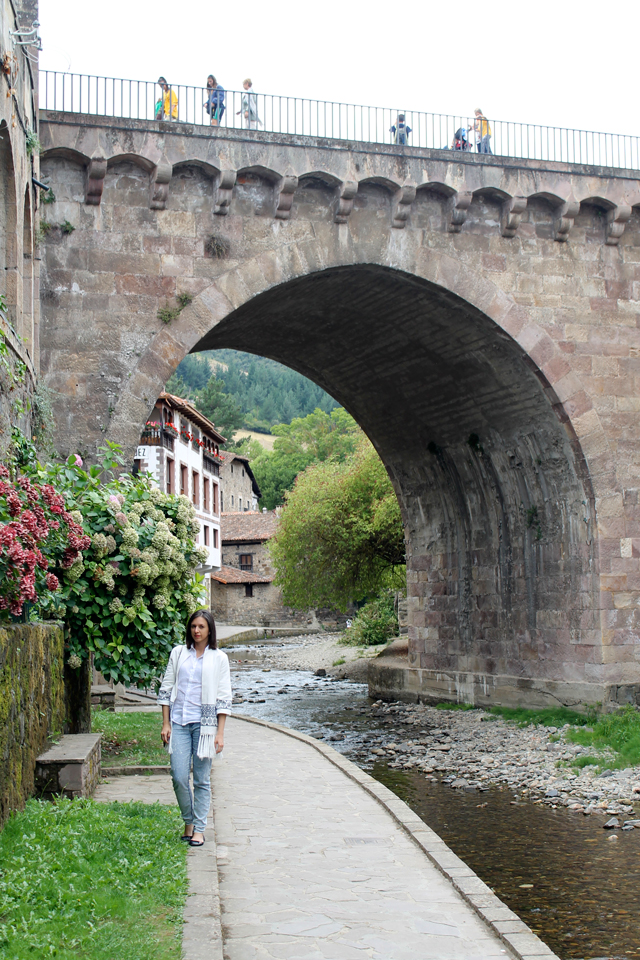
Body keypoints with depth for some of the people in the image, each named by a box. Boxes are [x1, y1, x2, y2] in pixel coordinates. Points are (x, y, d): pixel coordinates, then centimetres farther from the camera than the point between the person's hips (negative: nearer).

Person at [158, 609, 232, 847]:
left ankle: (199, 828, 11)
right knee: (179, 777, -4)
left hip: (204, 724, -2)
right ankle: (188, 821, 17)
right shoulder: (178, 653, 9)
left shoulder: (219, 658, 3)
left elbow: (224, 699, 2)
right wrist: (165, 724, 4)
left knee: (202, 779, 1)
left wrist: (220, 733, -4)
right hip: (179, 722, 2)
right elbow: (166, 689, 11)